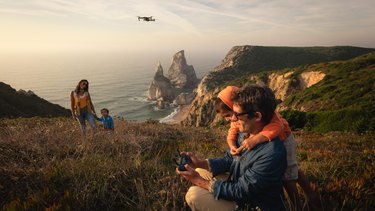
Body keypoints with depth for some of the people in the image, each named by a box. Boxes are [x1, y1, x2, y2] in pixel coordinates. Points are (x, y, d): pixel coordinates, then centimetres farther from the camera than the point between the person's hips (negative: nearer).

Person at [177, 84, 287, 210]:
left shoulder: (271, 155, -34)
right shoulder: (245, 134, -7)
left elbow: (241, 191, -27)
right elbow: (228, 160, 6)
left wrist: (198, 181, -21)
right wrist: (200, 163, -9)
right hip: (238, 189, 8)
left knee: (194, 195, -20)